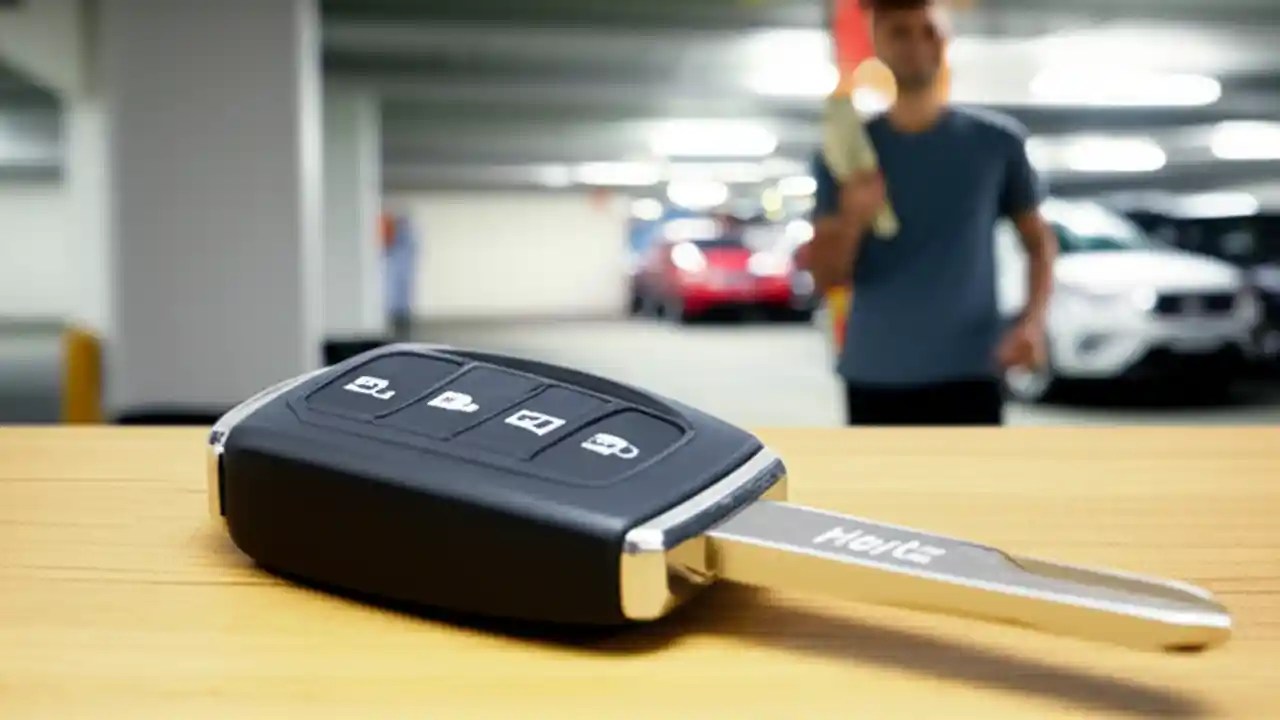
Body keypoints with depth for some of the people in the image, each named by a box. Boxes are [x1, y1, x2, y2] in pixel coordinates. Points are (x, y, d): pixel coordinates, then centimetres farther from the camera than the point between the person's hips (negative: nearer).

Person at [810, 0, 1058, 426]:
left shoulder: (996, 141, 1)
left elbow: (1039, 241, 9)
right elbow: (825, 279, 0)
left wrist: (1033, 319, -9)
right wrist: (852, 220, -20)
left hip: (968, 372, -1)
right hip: (875, 376, 2)